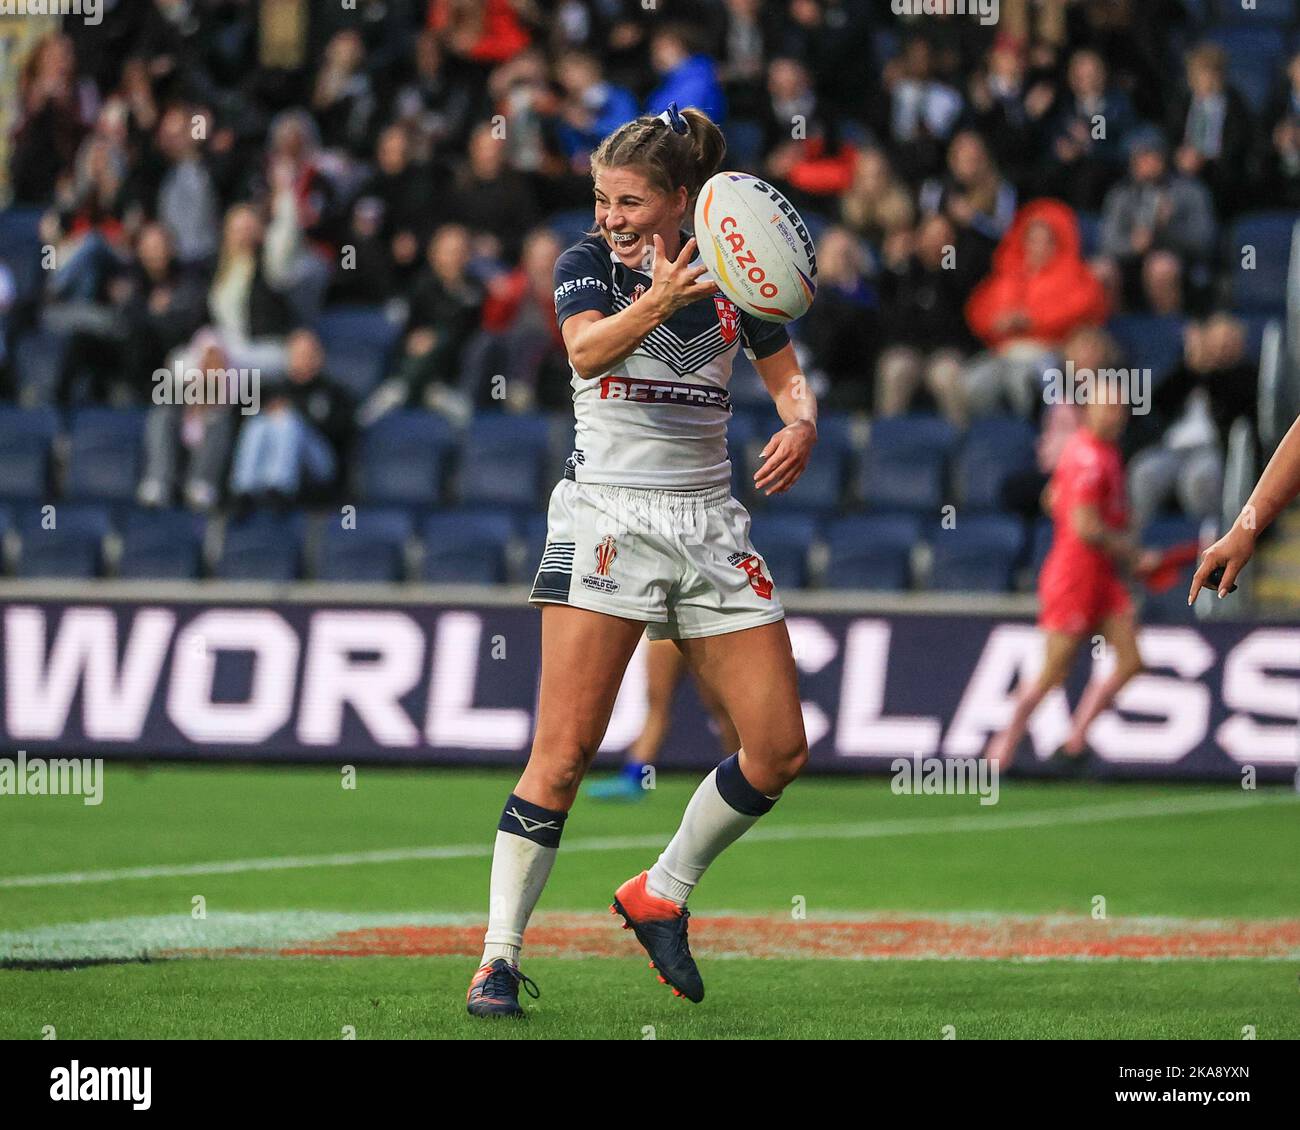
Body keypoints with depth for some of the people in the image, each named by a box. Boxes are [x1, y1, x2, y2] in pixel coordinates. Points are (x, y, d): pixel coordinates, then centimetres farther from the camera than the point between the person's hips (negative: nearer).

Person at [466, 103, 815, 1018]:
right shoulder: (588, 262, -1)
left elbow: (788, 375, 17)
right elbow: (587, 351, -21)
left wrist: (801, 421, -7)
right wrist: (658, 301, -40)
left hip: (711, 521, 4)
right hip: (607, 515, -4)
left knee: (780, 750, 0)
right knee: (566, 750, -14)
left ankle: (662, 894, 21)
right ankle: (500, 956, -8)